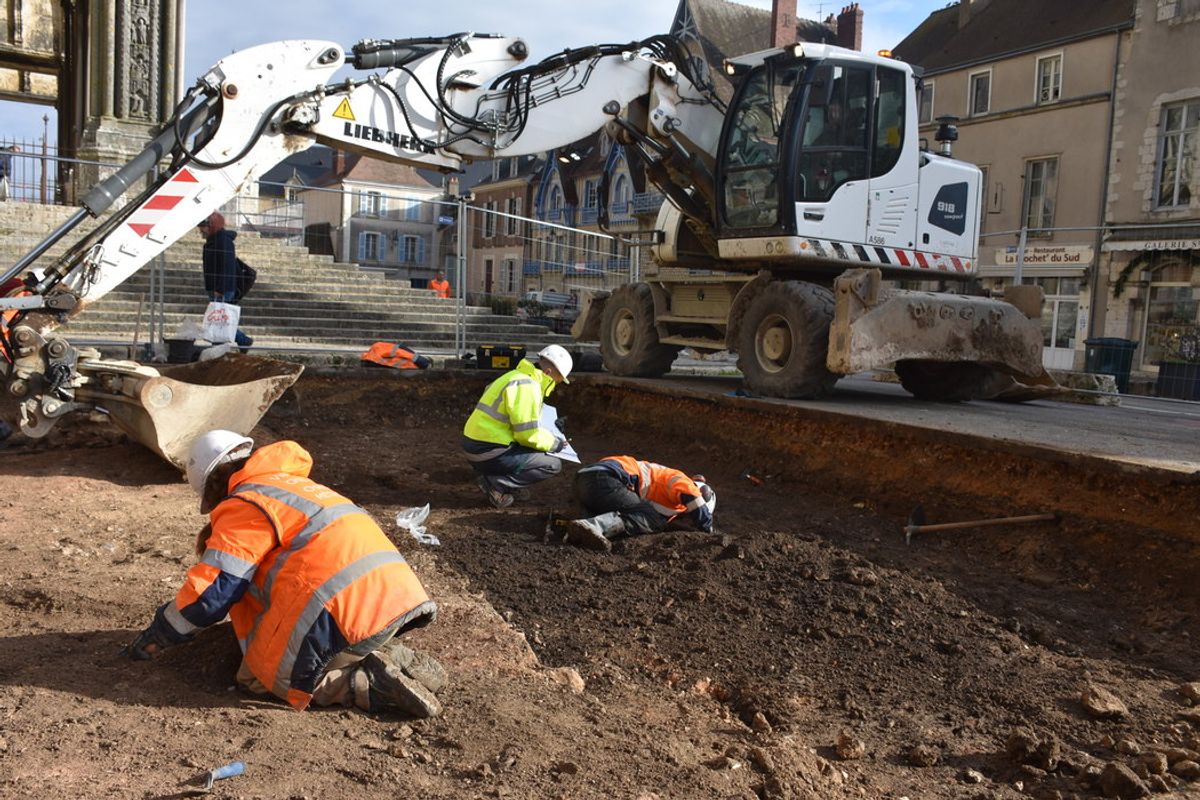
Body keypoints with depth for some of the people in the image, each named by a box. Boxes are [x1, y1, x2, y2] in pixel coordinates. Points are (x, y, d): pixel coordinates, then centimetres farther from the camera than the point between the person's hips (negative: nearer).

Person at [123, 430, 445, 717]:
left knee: (257, 679, 8)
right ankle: (400, 661, 9)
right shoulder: (294, 483, 30)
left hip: (343, 608, -9)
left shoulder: (243, 505, 3)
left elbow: (211, 590, 0)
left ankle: (370, 685, -8)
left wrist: (157, 635, 15)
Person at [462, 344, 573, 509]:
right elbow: (529, 435, -19)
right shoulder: (527, 386, -17)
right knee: (553, 465, -6)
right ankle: (495, 483, -9)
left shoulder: (517, 376, 14)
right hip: (489, 453, -10)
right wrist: (556, 443, -3)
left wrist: (550, 436, 19)